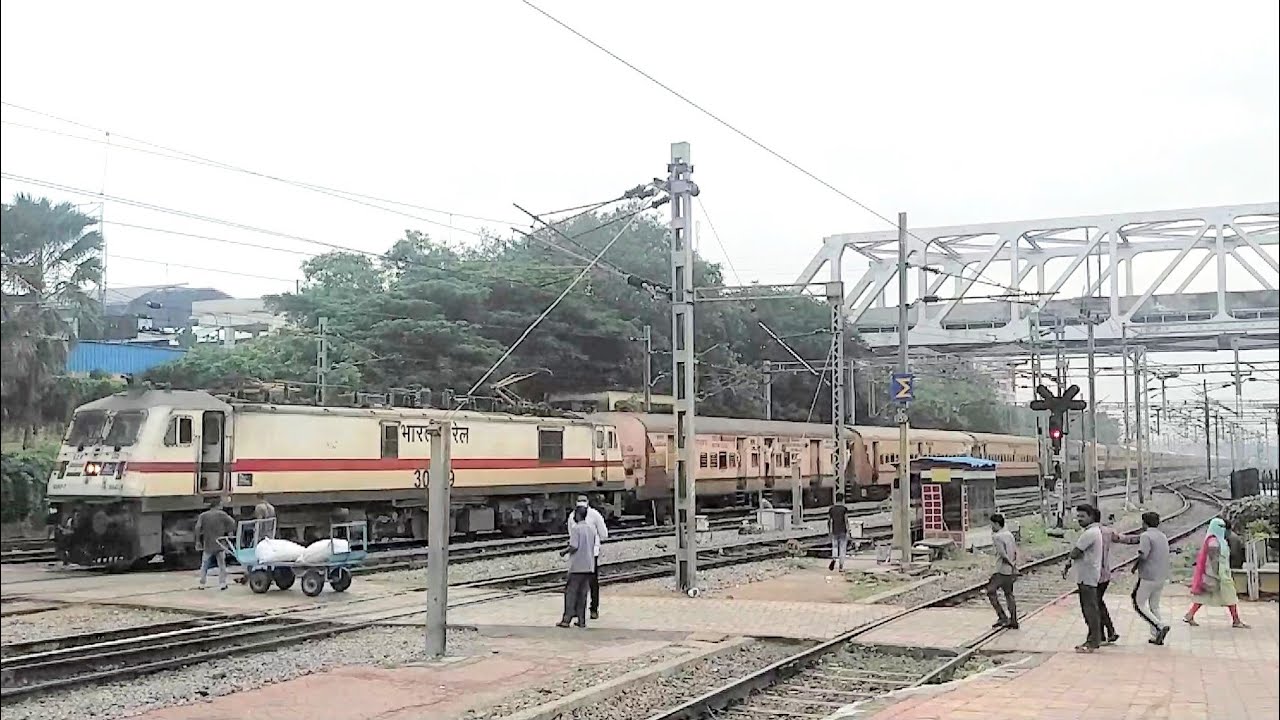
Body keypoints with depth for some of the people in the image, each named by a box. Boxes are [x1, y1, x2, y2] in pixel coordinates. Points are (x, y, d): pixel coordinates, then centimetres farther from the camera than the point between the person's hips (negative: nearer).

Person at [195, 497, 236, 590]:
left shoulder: (203, 515, 1)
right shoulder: (222, 514, -4)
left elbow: (198, 528, -7)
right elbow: (232, 523, -11)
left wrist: (198, 541, -1)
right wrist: (229, 532, 6)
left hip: (207, 545, 2)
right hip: (220, 544, -1)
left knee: (204, 566, 13)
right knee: (222, 565, 6)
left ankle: (202, 584, 15)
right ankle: (222, 584, 3)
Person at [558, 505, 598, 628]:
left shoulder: (575, 528, -13)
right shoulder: (591, 527, 8)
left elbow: (574, 547, -19)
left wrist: (564, 551, -1)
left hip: (577, 566, -6)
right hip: (589, 566, 6)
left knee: (571, 592, 0)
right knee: (582, 593, 11)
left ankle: (566, 619, -1)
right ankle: (581, 620, 11)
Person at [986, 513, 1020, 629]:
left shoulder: (996, 537, -14)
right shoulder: (1010, 534, 11)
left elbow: (1003, 554, -18)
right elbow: (1016, 552, 12)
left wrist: (1011, 564, -7)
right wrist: (1014, 564, 9)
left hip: (1002, 570, -8)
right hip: (1011, 571, 8)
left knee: (990, 591, -1)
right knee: (1009, 594, 13)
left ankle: (1002, 617, -5)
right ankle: (1013, 621, 15)